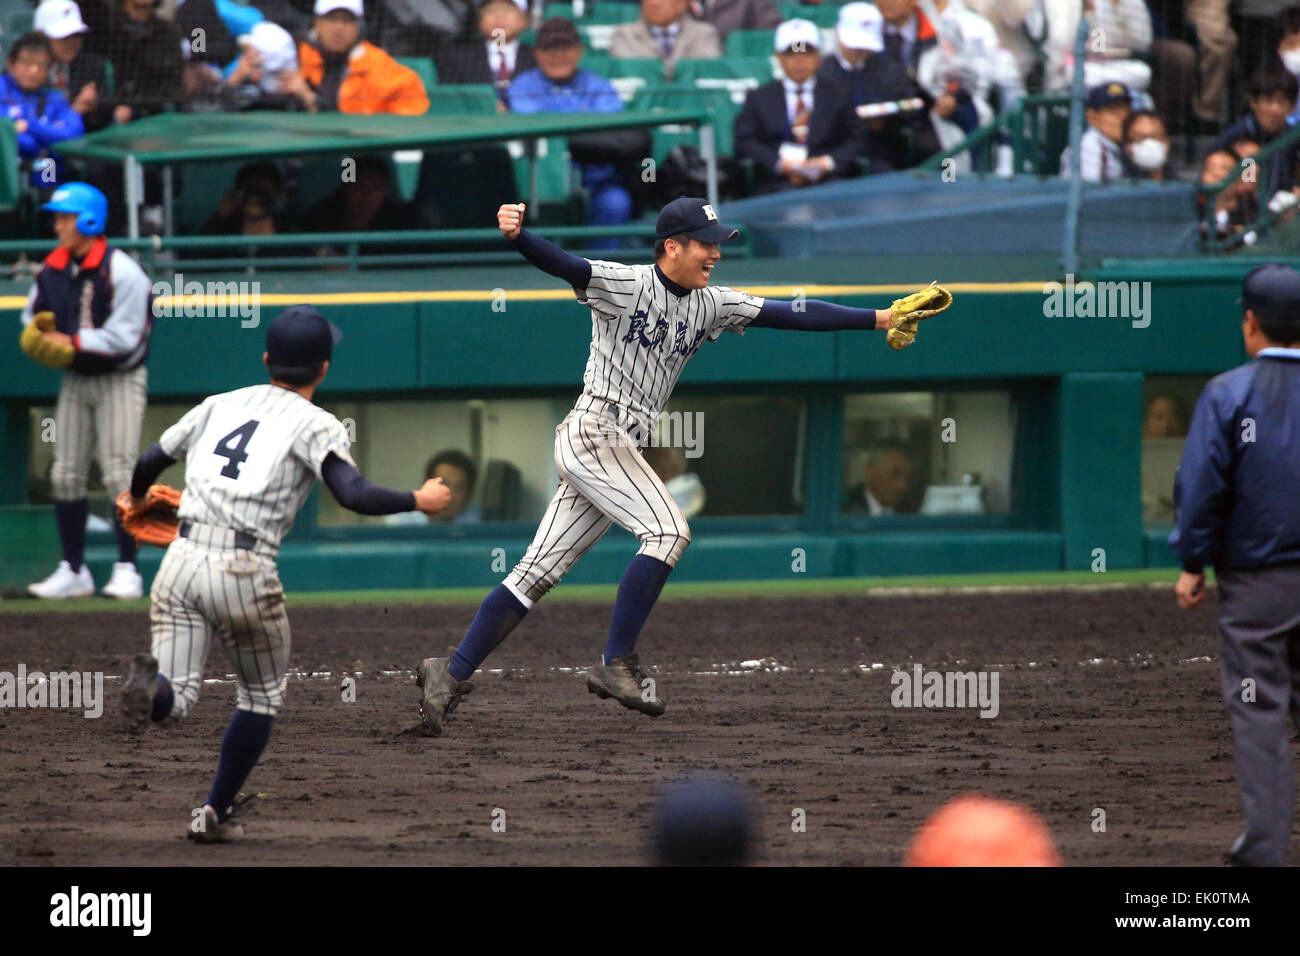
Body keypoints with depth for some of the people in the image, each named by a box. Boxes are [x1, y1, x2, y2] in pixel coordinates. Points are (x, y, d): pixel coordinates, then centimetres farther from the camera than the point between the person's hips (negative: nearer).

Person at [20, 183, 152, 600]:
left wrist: (74, 343, -21)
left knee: (119, 474, -10)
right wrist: (41, 339, -6)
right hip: (75, 379, 7)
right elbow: (33, 317, 16)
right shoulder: (52, 271, 3)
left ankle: (126, 570, -4)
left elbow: (126, 336, -20)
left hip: (119, 379, -7)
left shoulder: (122, 272, -17)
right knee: (65, 476, 5)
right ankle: (73, 570, 13)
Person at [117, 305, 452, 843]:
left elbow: (150, 461, 21)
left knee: (174, 702, 0)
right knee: (261, 695, 21)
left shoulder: (220, 405, 16)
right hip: (244, 574, -3)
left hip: (181, 560, 3)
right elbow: (354, 495, -14)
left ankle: (149, 685, -35)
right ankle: (217, 813, 21)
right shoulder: (316, 425, 1)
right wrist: (420, 501, 2)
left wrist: (136, 500, 43)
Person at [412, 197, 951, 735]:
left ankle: (452, 674, 3)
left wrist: (885, 318, 2)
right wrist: (516, 236, -46)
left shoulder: (709, 306, 12)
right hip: (593, 432, -7)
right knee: (668, 530, -19)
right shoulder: (625, 286, -8)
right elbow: (562, 265, -24)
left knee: (538, 573, 3)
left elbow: (792, 316, 8)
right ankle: (616, 665, -16)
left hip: (621, 450, 7)